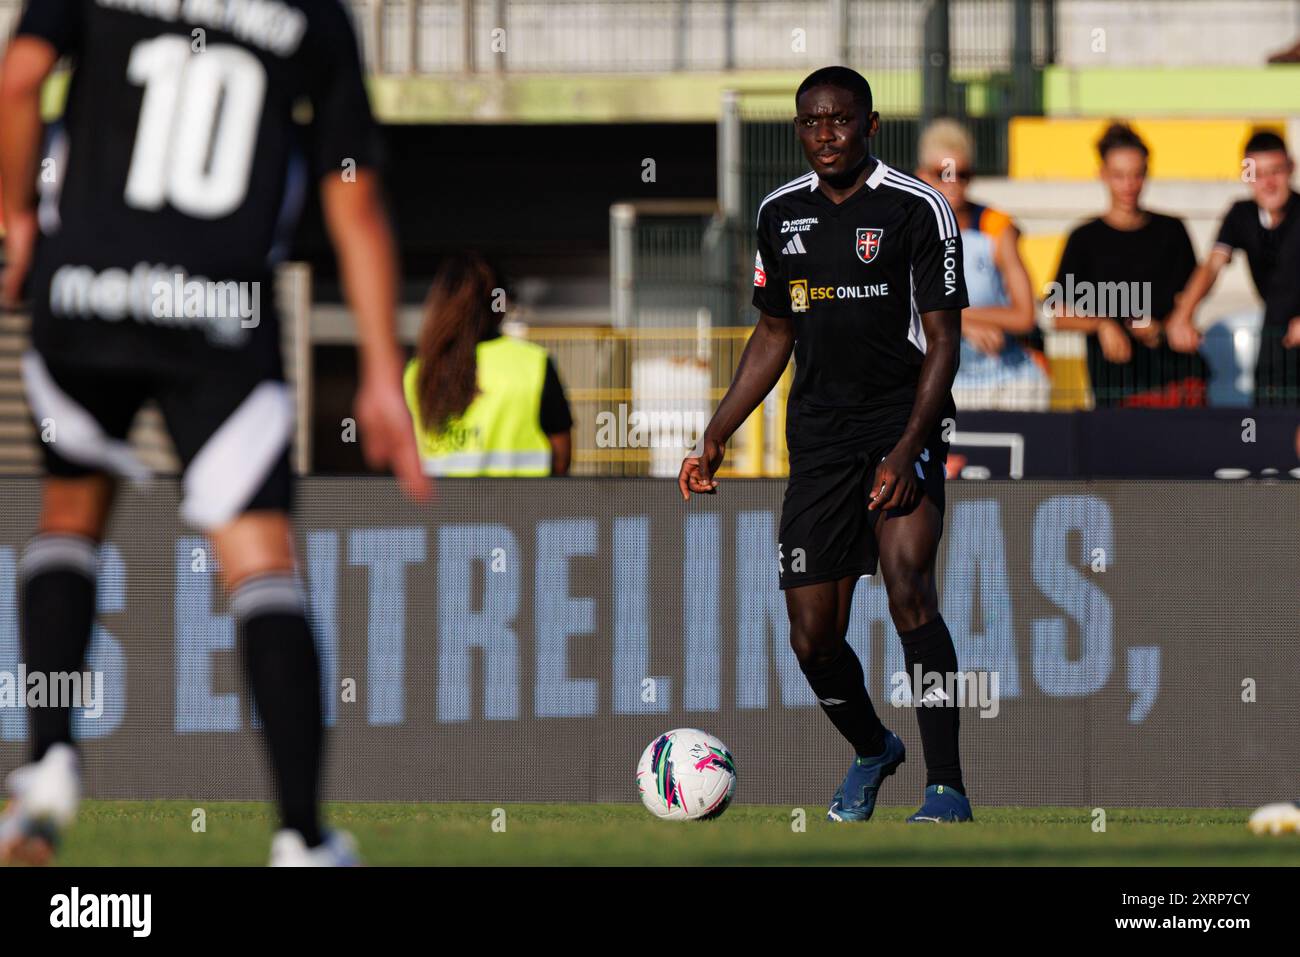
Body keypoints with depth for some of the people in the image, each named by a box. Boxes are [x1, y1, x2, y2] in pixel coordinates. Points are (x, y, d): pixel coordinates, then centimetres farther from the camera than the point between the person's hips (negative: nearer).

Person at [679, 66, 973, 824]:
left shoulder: (918, 209, -7)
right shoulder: (781, 213, 10)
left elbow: (943, 341, -9)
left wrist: (907, 448, -20)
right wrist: (716, 439, 15)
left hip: (905, 423, -5)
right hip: (819, 435, 5)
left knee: (907, 583, -28)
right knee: (814, 639, 2)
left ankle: (947, 788, -25)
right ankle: (872, 750, 33)